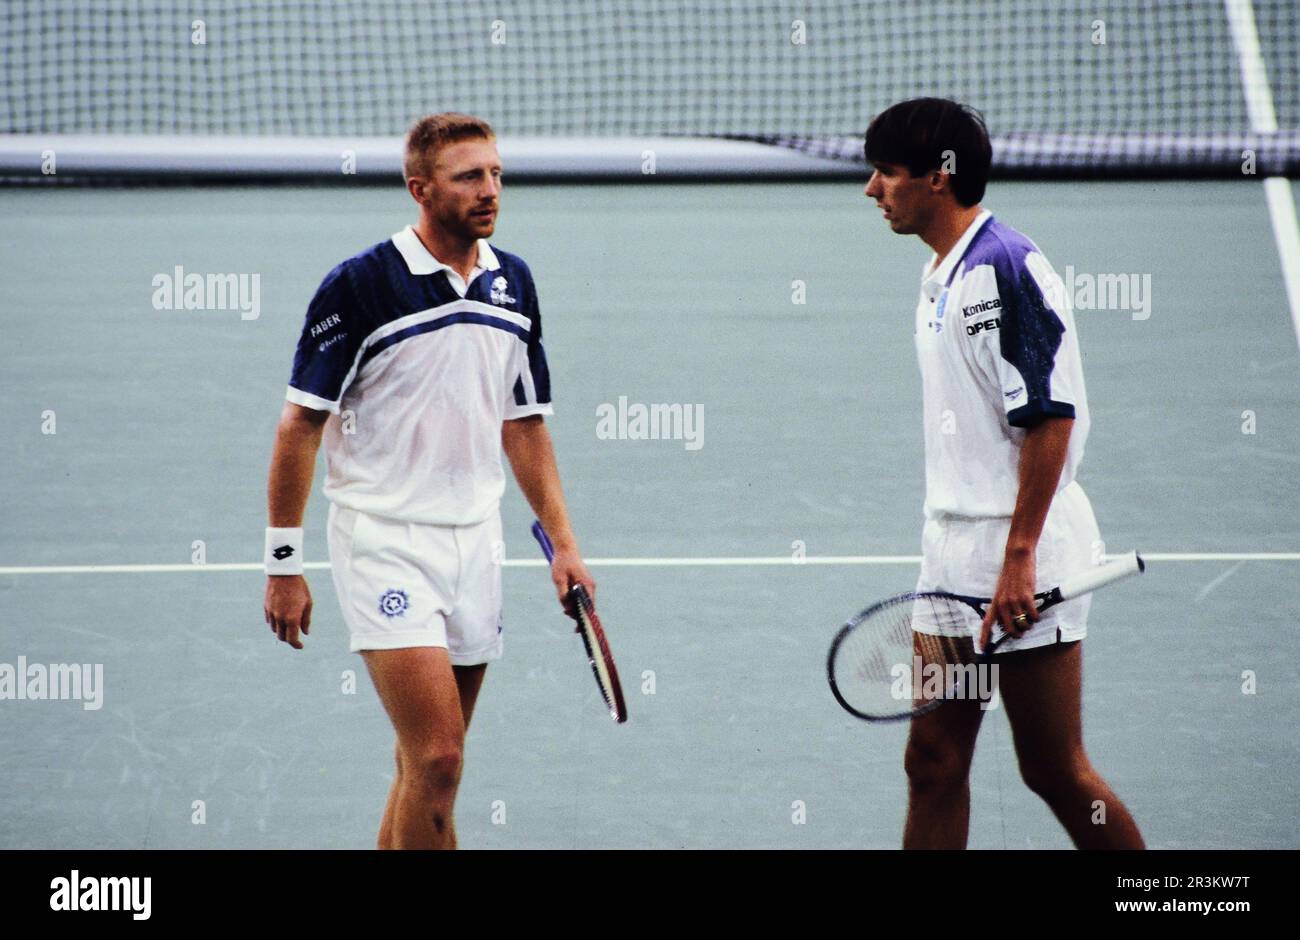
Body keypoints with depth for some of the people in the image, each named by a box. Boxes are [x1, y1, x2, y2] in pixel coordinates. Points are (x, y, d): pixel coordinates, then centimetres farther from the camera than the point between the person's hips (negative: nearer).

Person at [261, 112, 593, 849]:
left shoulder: (513, 283, 8)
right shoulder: (361, 285, -10)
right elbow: (301, 424, -7)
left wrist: (563, 541, 9)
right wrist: (285, 563, -9)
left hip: (475, 541, 6)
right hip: (385, 542, -6)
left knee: (427, 768, 9)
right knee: (437, 760, -16)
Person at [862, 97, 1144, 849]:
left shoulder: (1007, 267, -15)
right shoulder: (942, 279, 14)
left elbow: (1051, 418, -20)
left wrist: (1019, 557, -24)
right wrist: (958, 551, 18)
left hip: (1022, 560, -9)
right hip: (954, 558, 9)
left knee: (1055, 770, -3)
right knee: (934, 762, 6)